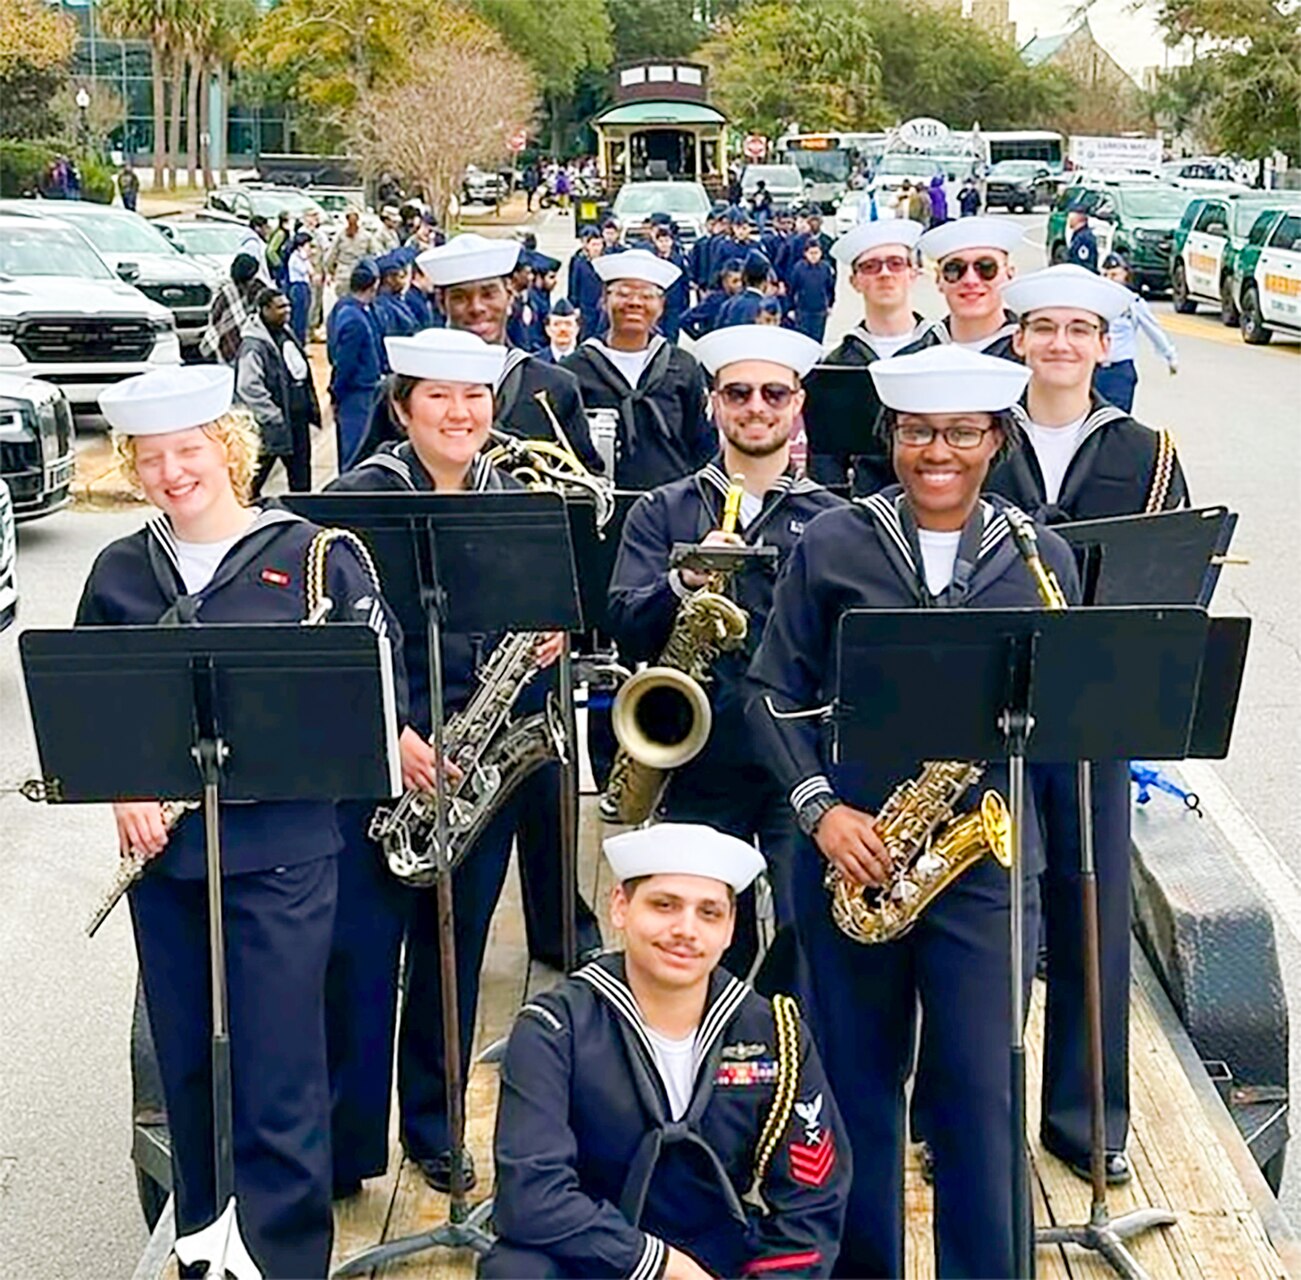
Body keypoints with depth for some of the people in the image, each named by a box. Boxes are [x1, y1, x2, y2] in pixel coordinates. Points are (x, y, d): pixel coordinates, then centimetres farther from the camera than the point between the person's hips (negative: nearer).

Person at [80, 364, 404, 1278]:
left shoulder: (309, 553, -3)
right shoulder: (120, 572, 8)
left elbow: (382, 673, -3)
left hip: (281, 850, -4)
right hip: (164, 849, 4)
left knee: (279, 1082, -2)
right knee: (188, 1074, 13)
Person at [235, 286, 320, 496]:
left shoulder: (286, 333, 10)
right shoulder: (253, 345, -19)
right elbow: (249, 388, -24)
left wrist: (312, 406, 17)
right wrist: (274, 419, -23)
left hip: (298, 418, 9)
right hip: (273, 425, -9)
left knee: (301, 474, 17)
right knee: (256, 477, 2)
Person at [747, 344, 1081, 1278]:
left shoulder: (1040, 558, 5)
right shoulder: (832, 545, 2)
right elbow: (775, 690, 2)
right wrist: (820, 807, -10)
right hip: (851, 851, 0)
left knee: (979, 1088, 0)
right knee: (857, 1079, 11)